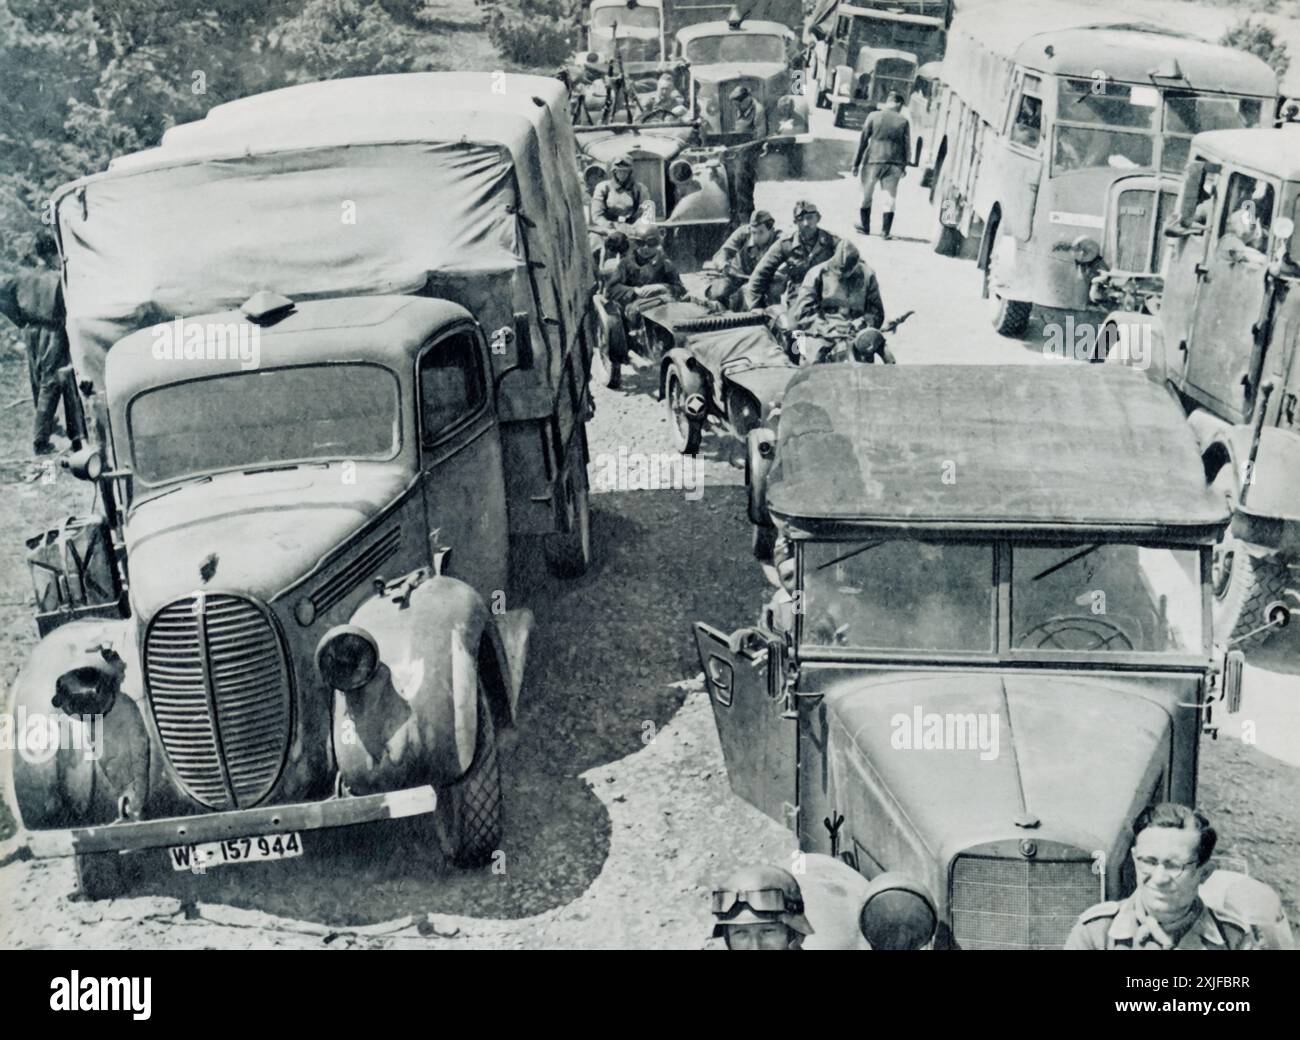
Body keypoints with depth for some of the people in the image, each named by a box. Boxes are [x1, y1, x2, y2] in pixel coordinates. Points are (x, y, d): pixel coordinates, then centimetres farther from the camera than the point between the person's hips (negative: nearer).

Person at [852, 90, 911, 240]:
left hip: (873, 161, -1)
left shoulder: (874, 116, -2)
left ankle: (865, 226, 20)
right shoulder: (904, 121, 1)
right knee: (889, 198, 3)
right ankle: (886, 230, -1)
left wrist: (856, 163, 2)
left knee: (866, 196, 14)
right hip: (894, 164, 1)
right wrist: (904, 165, 14)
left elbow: (863, 141, -2)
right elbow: (907, 146, 4)